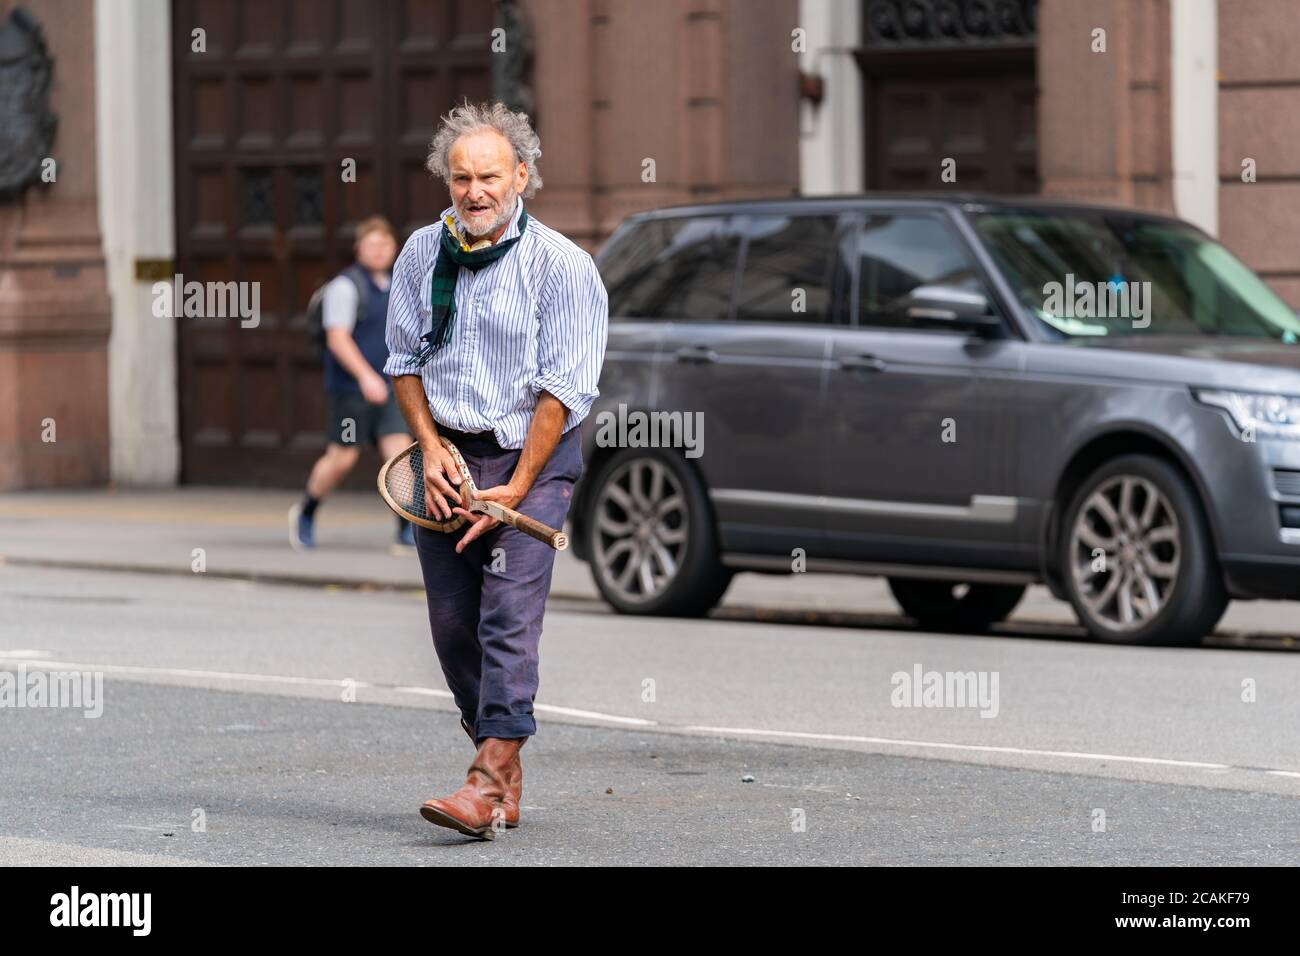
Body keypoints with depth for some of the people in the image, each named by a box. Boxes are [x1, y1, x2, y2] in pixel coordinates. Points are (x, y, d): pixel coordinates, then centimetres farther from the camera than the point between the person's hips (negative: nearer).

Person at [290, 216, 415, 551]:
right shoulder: (345, 286, -9)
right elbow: (337, 338, -18)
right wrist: (366, 376, -27)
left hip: (386, 388, 6)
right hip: (350, 388, -6)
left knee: (400, 449, -9)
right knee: (343, 458, 0)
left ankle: (408, 529, -12)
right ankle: (306, 512, 23)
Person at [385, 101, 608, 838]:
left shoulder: (563, 265, -10)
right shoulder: (423, 254, 5)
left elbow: (562, 390, -11)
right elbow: (405, 360, 13)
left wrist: (514, 490, -15)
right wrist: (431, 447, -2)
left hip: (531, 455, -5)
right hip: (449, 454, 5)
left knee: (509, 616, -14)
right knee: (452, 621, 2)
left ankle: (491, 785, -18)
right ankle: (501, 762, 16)